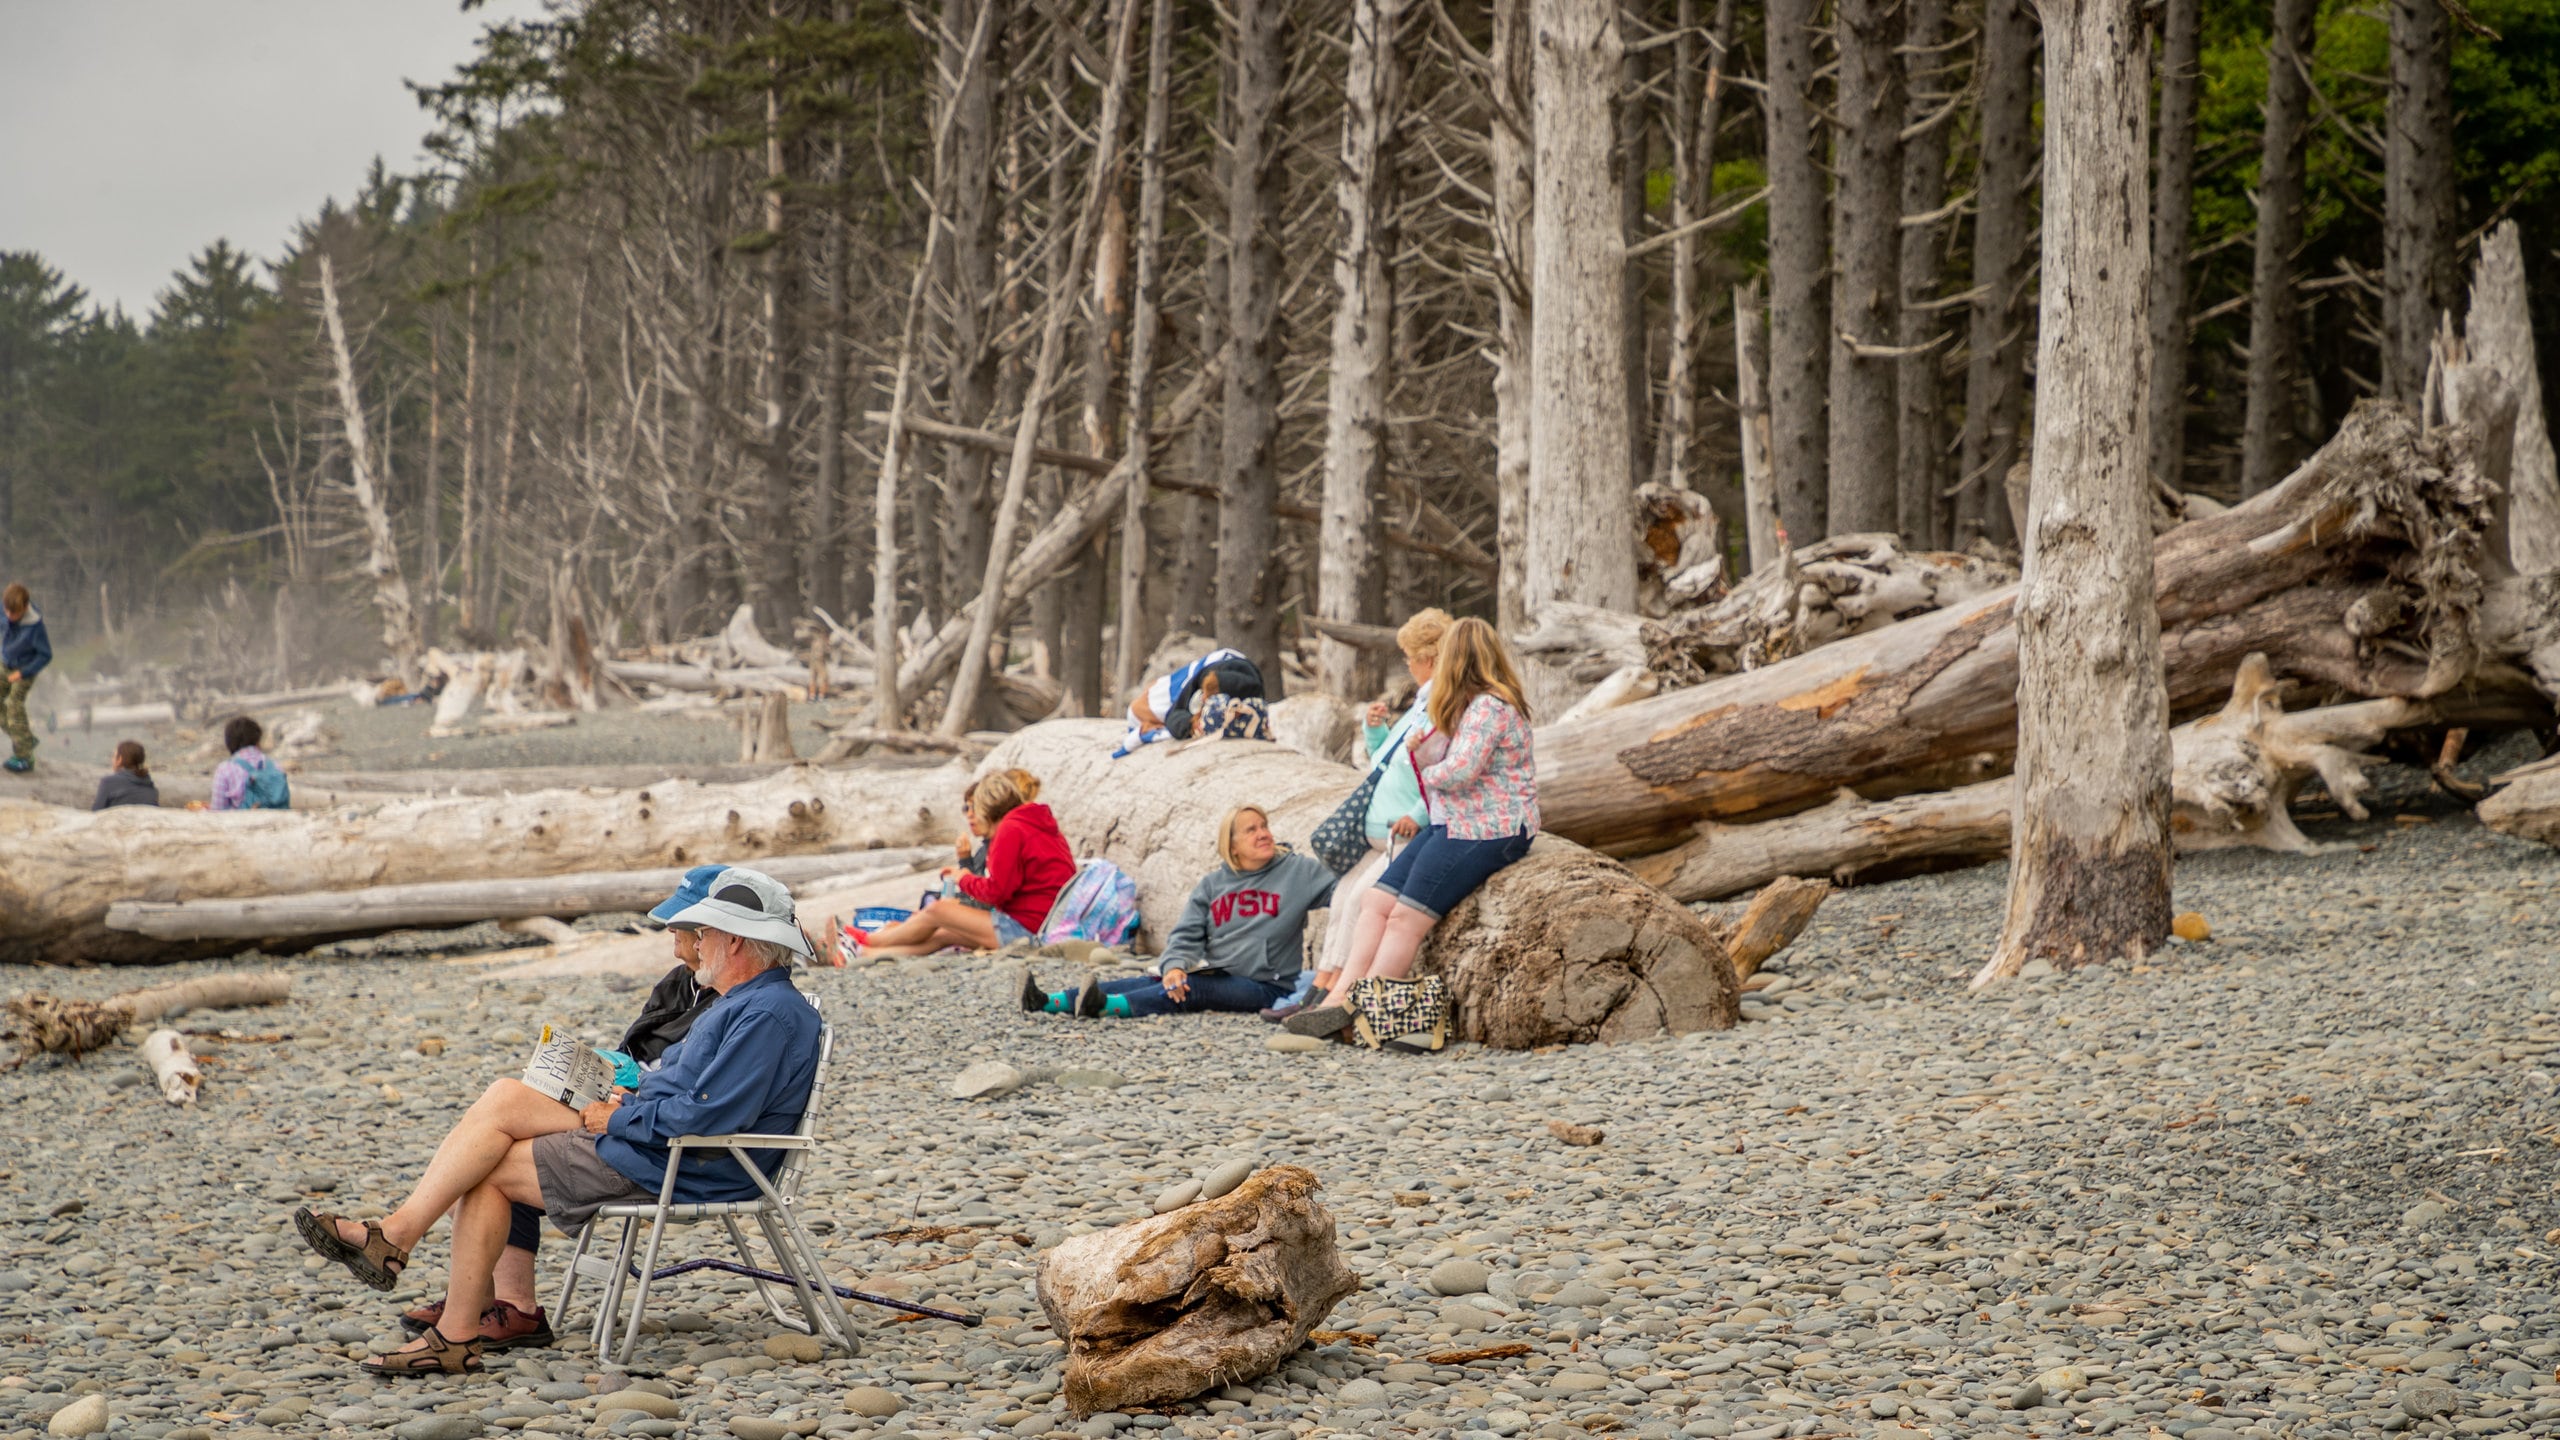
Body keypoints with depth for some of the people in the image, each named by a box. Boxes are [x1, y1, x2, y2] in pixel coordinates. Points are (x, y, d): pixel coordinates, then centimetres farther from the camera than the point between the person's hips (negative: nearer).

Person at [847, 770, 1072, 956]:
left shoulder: (1012, 829, -12)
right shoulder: (1040, 826, 17)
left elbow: (996, 891, -15)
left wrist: (963, 879, 4)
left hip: (1025, 929, -9)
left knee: (936, 911, 2)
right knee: (944, 935, 13)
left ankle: (869, 940, 19)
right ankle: (867, 954, 17)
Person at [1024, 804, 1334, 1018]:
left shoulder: (1299, 871, 3)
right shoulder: (1211, 885, 13)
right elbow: (1187, 934, 3)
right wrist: (1175, 966, -17)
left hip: (1266, 985, -5)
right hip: (1215, 974, 5)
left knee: (1192, 990, -30)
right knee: (1153, 982, -16)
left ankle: (1106, 1006, -52)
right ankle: (1049, 1001, -29)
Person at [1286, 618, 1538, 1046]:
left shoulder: (1489, 707, -16)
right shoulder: (1475, 704, 18)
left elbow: (1459, 772, -23)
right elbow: (1441, 762, 16)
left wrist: (1426, 773, -4)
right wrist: (1421, 753, -3)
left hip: (1486, 833, -11)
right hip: (1453, 825, 11)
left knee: (1406, 918, -13)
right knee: (1377, 902, 0)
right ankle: (1338, 995, -6)